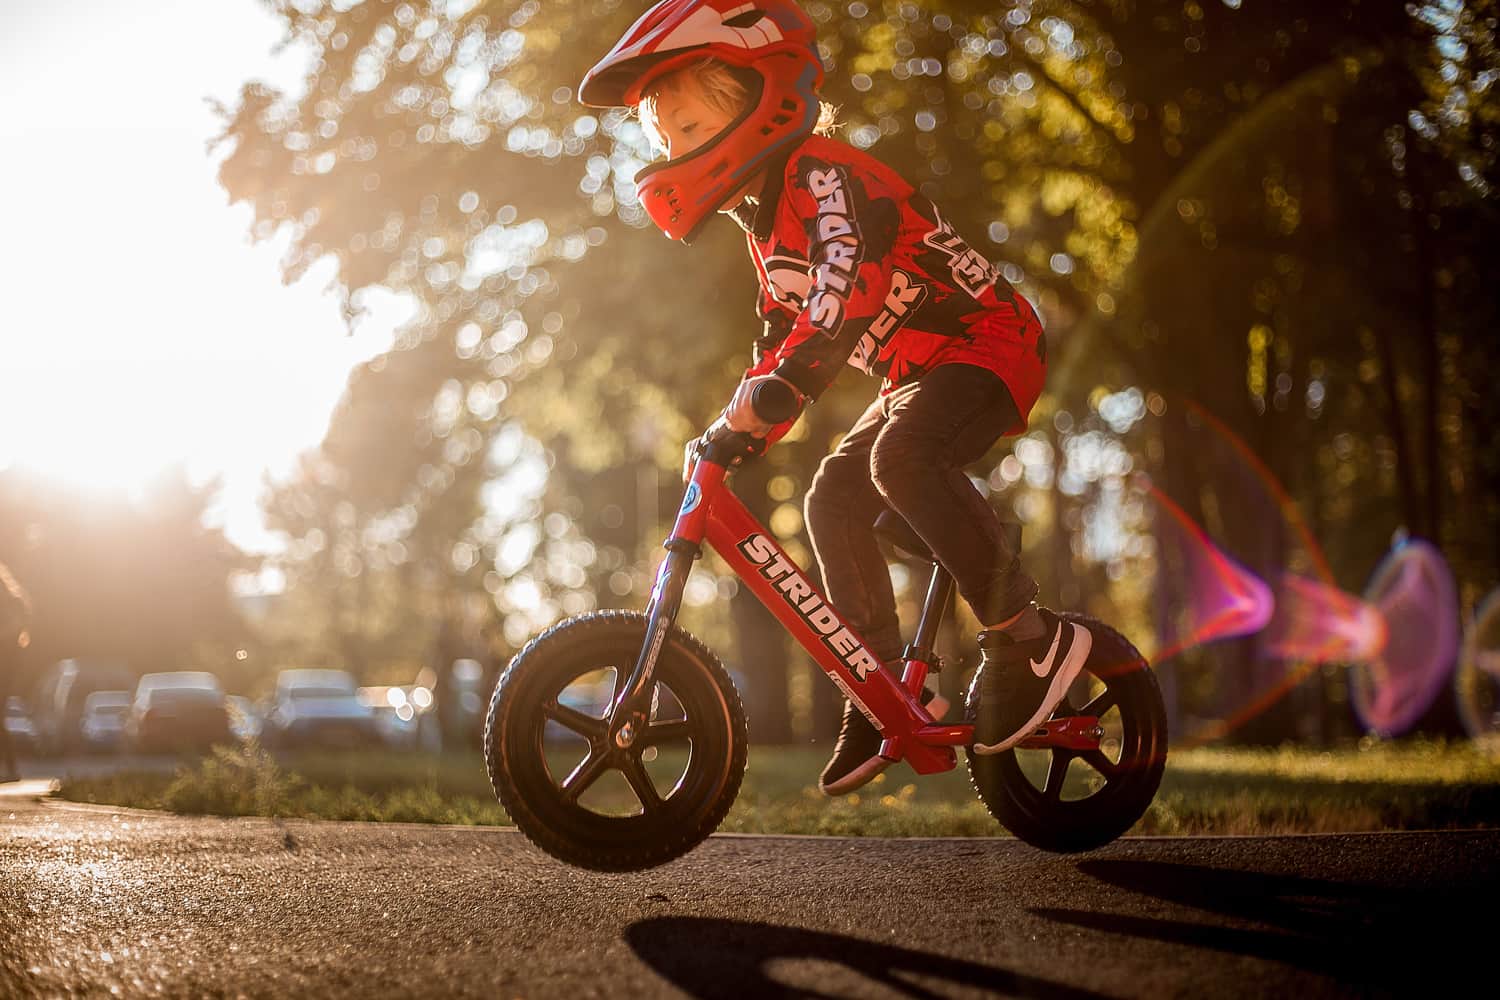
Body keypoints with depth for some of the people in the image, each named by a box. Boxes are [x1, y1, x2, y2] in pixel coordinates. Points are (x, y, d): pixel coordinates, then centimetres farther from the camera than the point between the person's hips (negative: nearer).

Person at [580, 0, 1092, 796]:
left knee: (901, 457, -33)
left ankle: (1031, 638, -25)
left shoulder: (821, 175, -19)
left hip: (984, 342, -10)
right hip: (919, 372, 10)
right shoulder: (764, 218, 13)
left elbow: (845, 279, -38)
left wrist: (785, 382, -48)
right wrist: (740, 424, 14)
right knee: (834, 495, -3)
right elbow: (783, 333, 23)